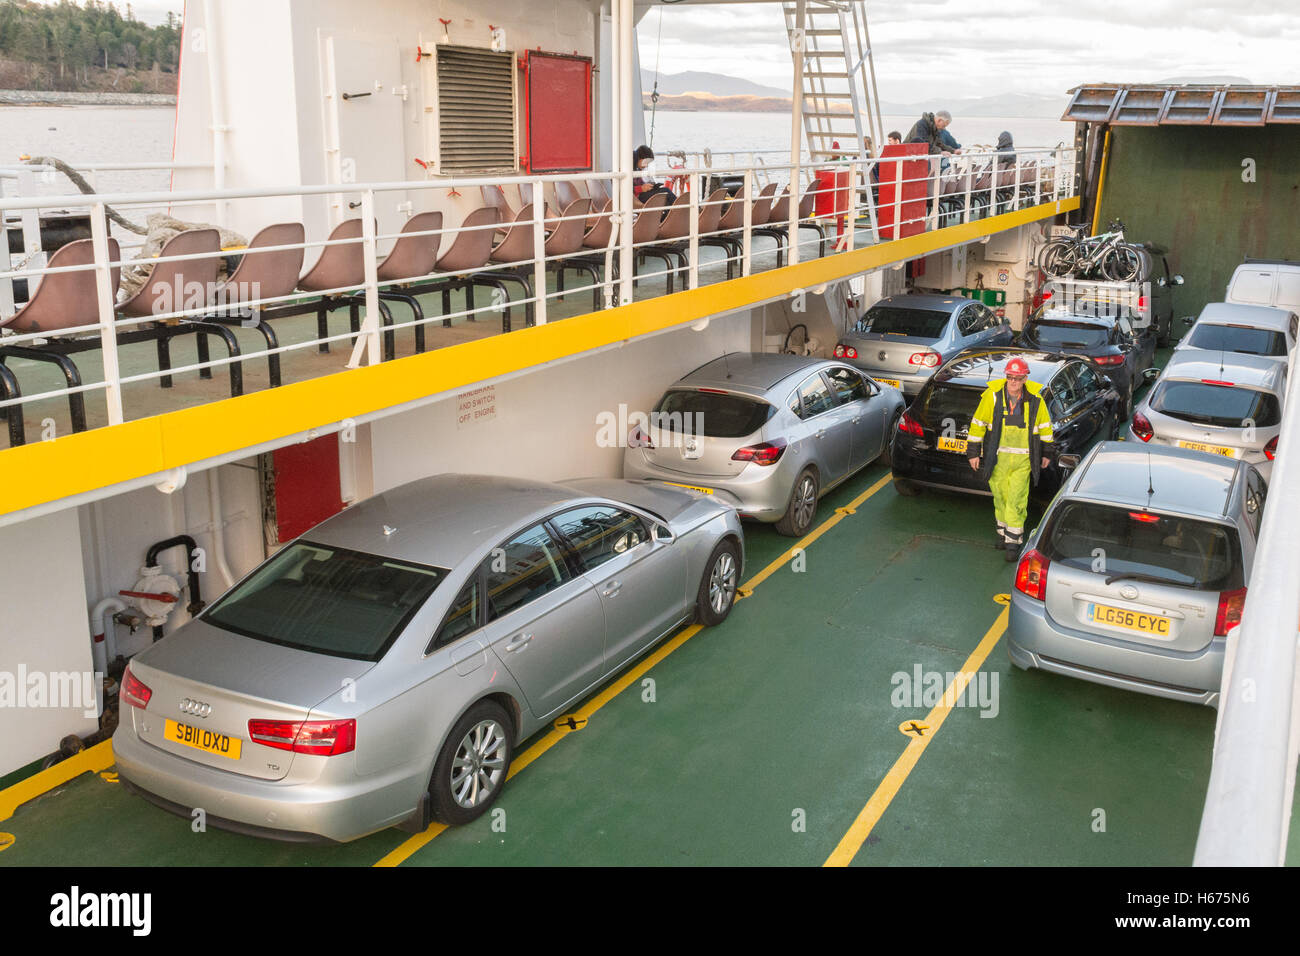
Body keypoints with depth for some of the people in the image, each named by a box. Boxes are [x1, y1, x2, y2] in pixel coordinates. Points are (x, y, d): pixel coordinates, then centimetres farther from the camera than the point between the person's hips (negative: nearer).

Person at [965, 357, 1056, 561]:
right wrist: (973, 452, 0)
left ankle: (1013, 541, 1)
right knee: (1000, 497, 10)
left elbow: (1045, 426, 10)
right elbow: (978, 424, 0)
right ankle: (1003, 531, 30)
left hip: (1023, 460, -1)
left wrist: (1047, 453, 14)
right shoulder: (992, 396, -7)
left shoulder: (1035, 399, -3)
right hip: (997, 457, 1)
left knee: (1016, 500, -5)